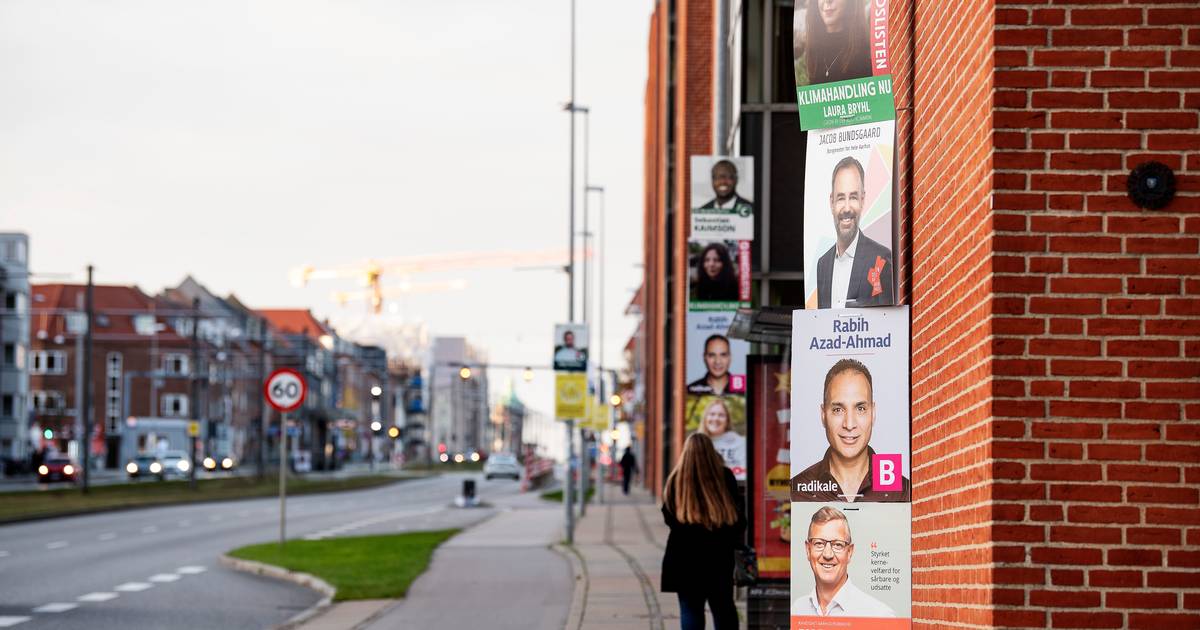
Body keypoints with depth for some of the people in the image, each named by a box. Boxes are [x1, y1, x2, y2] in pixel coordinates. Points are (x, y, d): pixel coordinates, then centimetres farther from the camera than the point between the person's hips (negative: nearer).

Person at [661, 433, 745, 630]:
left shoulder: (676, 480, -7)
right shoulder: (725, 477, -5)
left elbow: (668, 517, 0)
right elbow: (739, 516, 0)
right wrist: (733, 539, 15)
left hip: (685, 557, -1)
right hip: (720, 555, 1)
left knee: (690, 609, 2)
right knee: (723, 607, 14)